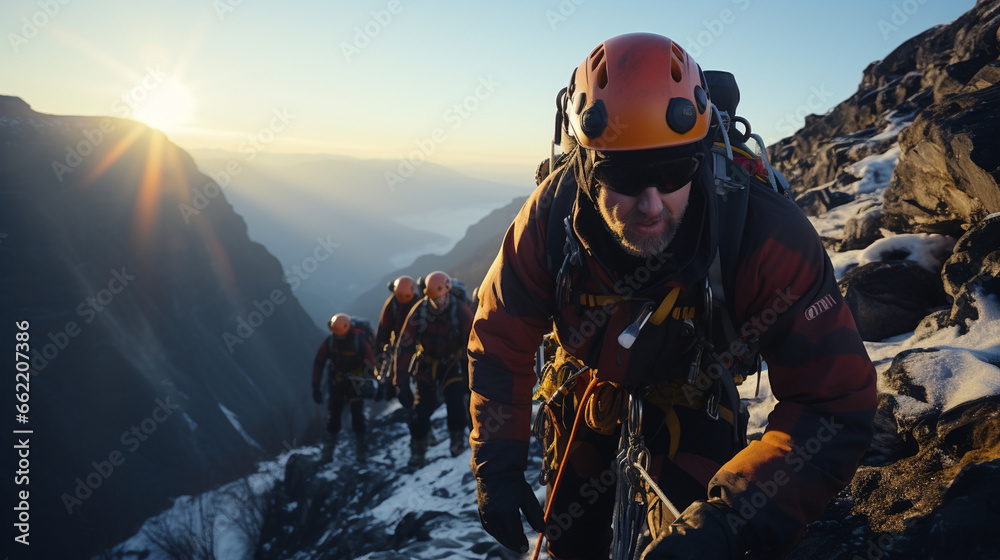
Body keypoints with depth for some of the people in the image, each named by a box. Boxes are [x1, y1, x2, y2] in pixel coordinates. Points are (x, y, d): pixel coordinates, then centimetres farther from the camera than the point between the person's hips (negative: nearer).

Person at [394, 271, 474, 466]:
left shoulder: (461, 312, -22)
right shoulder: (418, 312, -20)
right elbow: (404, 347, -18)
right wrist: (402, 384, -20)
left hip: (453, 362, -1)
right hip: (427, 363, 1)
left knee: (455, 399, -18)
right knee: (422, 406, -6)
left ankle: (458, 438, 9)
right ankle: (417, 449, 16)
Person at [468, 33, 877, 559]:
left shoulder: (767, 235, -37)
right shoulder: (551, 214, -31)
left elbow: (837, 403, -35)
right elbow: (498, 342, -15)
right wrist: (496, 466, -17)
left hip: (691, 399, -1)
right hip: (588, 385, 2)